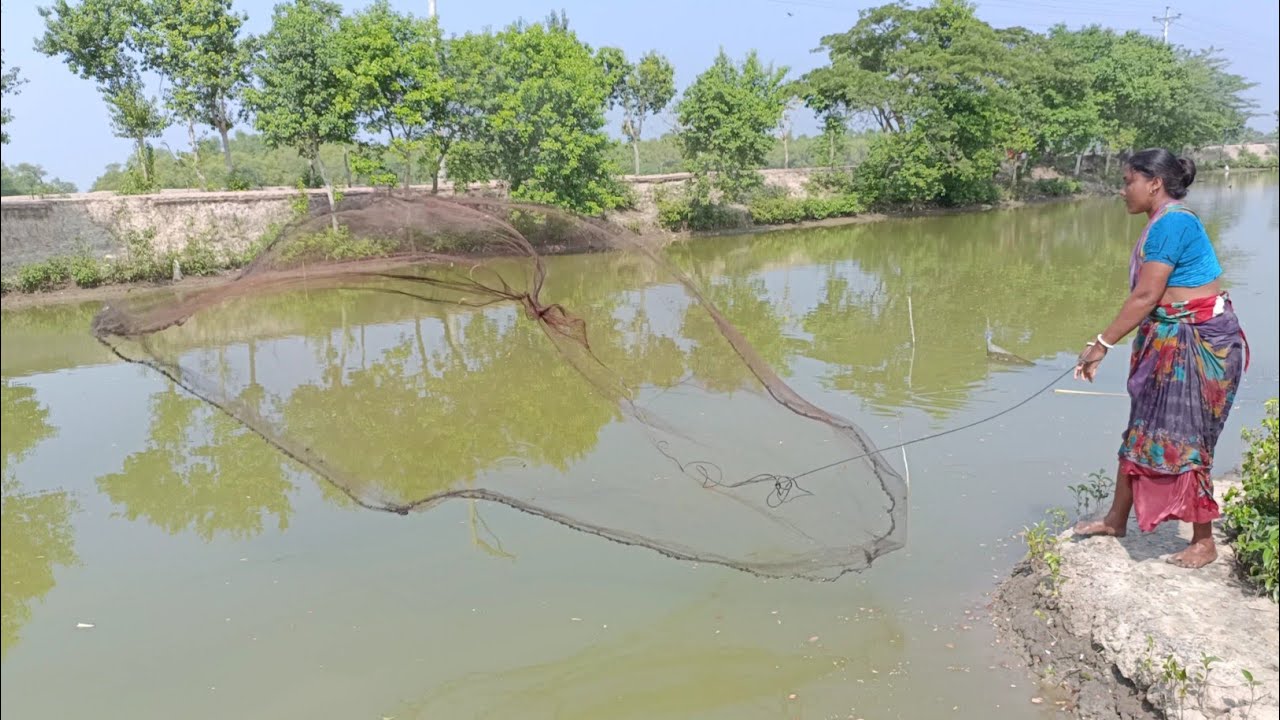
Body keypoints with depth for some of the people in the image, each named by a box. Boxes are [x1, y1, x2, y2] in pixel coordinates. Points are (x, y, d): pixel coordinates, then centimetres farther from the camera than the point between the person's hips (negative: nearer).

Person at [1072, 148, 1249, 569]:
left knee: (1182, 439, -1)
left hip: (1198, 341, -10)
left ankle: (1204, 542, 14)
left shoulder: (1171, 222, -19)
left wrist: (1101, 345, -18)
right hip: (1171, 340, 10)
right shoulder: (1163, 223, 11)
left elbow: (1146, 296, -22)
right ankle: (1116, 520, 28)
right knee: (1143, 429, 16)